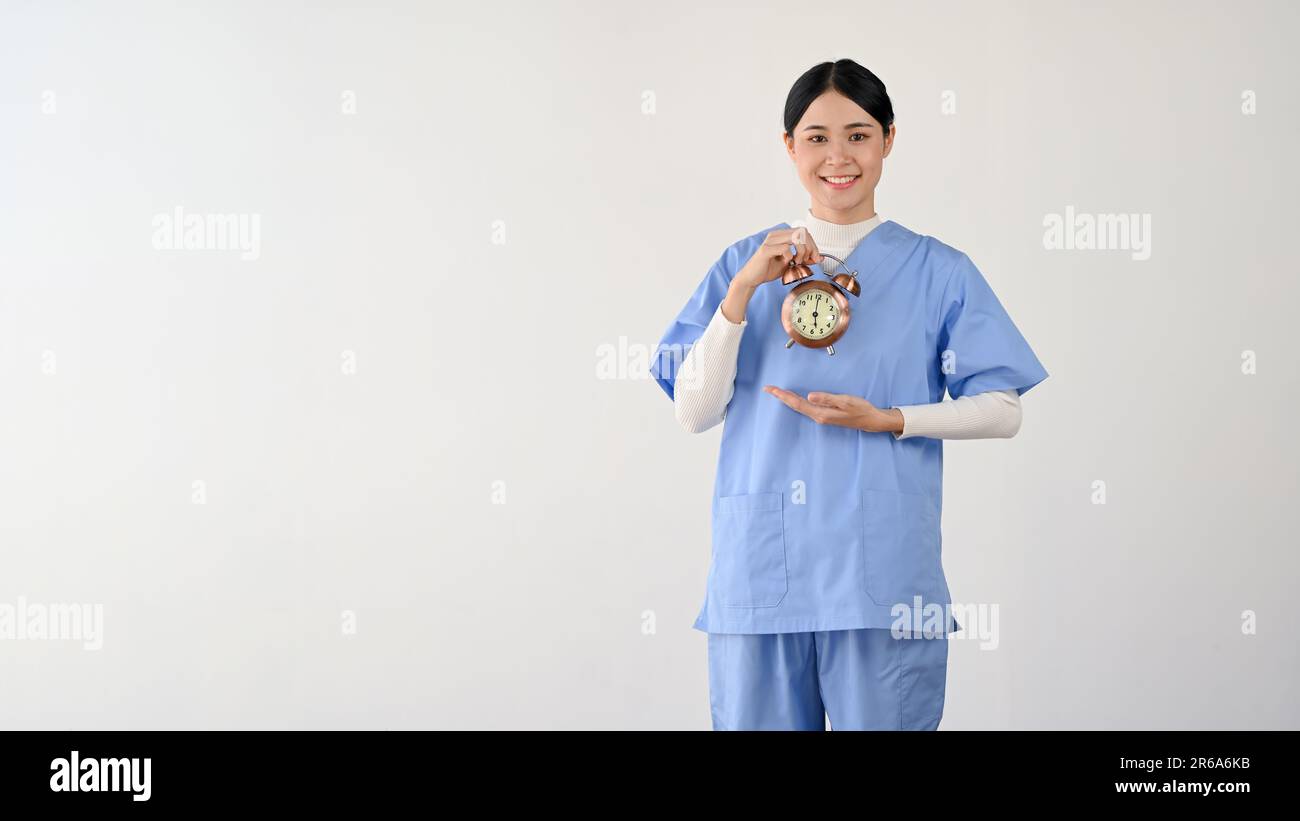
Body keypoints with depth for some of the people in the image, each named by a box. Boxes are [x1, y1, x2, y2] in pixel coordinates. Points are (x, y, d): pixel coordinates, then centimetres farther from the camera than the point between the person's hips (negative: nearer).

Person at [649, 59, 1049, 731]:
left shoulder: (938, 272, 5)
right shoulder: (746, 264, 9)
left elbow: (1001, 410, 1)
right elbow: (694, 412, 1)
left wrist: (884, 419, -12)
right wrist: (744, 289, -9)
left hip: (881, 570, -1)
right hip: (759, 572, 1)